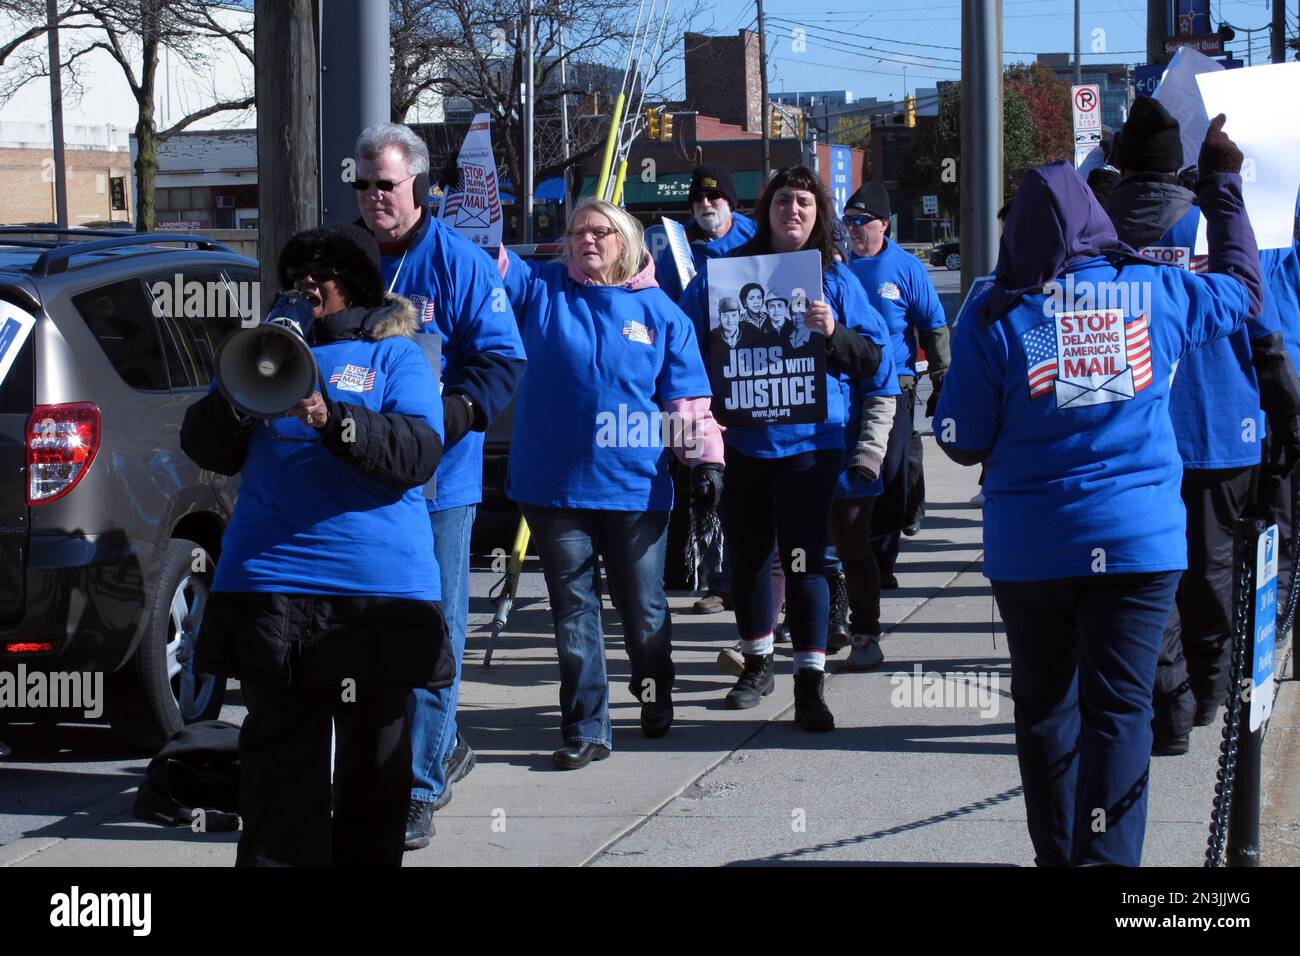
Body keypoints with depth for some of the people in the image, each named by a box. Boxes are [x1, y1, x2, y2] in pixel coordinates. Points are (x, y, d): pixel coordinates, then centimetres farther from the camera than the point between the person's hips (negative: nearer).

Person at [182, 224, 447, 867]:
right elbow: (207, 450, 14)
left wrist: (333, 419, -21)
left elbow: (419, 453, -7)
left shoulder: (395, 355, 10)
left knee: (372, 762, 5)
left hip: (378, 583, -2)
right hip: (270, 582, 2)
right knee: (278, 762, -3)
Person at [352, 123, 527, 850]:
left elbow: (503, 365, -7)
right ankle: (442, 749, 32)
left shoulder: (461, 264, -4)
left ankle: (418, 790, 2)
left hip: (438, 481, -4)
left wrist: (451, 415, -23)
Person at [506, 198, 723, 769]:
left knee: (644, 608, 11)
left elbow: (688, 398, 6)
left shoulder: (660, 313, 6)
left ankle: (656, 702, 34)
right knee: (573, 609, 3)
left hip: (634, 486, 0)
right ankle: (585, 728, 8)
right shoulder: (542, 291, 6)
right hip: (554, 484, 0)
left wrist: (705, 458, -2)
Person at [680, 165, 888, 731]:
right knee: (746, 554, 12)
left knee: (803, 557, -9)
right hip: (741, 439, 2)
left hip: (808, 440, -2)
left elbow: (873, 359, 3)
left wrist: (834, 333, -16)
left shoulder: (834, 279, 6)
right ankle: (757, 662, 30)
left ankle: (810, 682, -8)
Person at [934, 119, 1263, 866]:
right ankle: (1109, 859, -7)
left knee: (1045, 704, 14)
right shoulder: (1156, 293, -1)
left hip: (1032, 546, 0)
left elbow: (963, 442, -6)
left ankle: (1059, 856, 21)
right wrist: (1224, 185, 28)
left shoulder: (995, 314, -7)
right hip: (1141, 538, 0)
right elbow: (1244, 287, 19)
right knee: (1119, 707, 0)